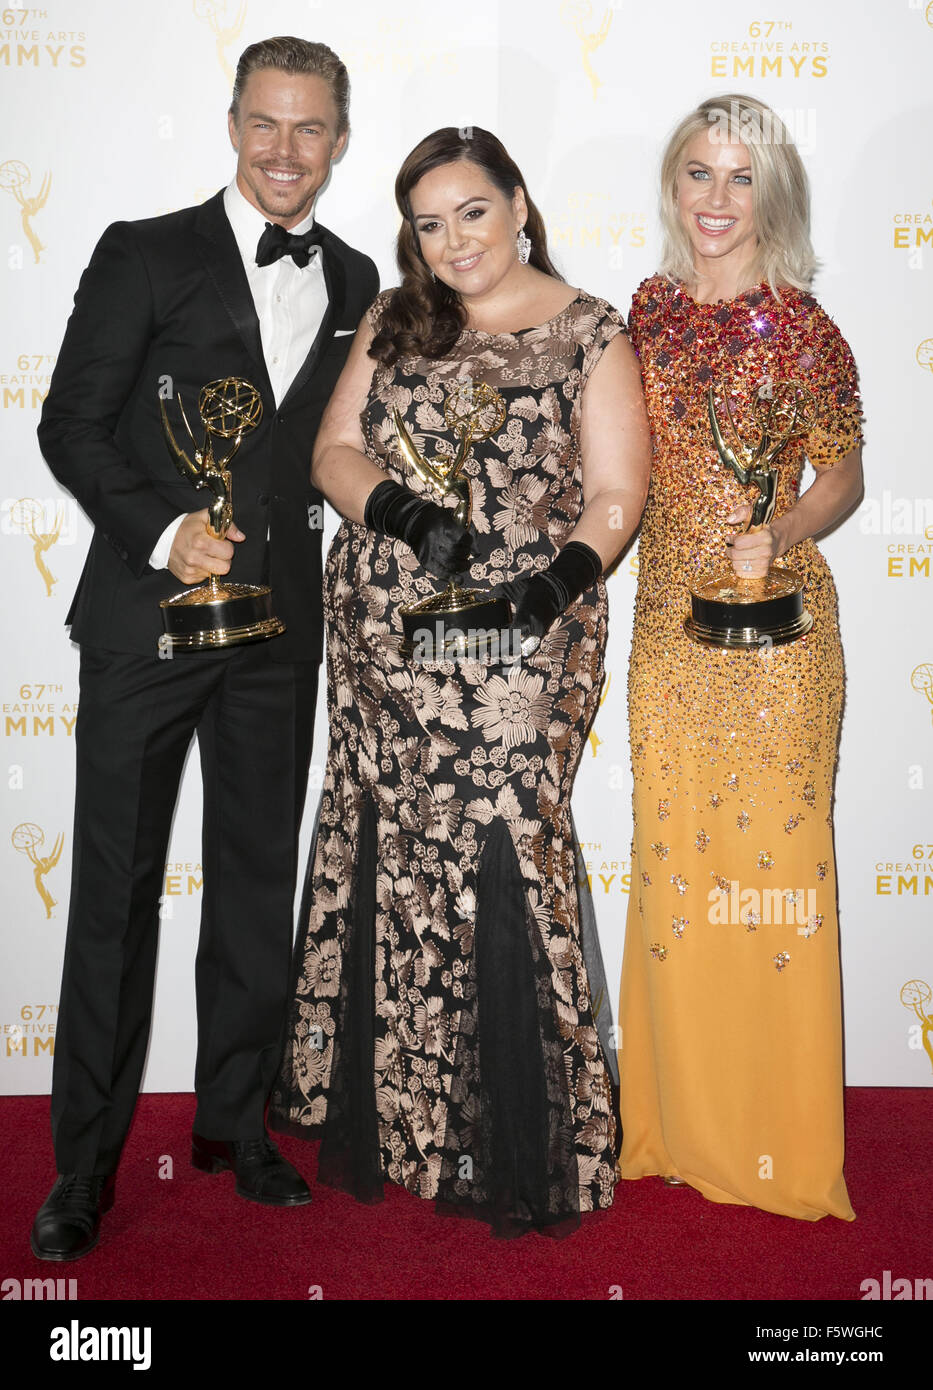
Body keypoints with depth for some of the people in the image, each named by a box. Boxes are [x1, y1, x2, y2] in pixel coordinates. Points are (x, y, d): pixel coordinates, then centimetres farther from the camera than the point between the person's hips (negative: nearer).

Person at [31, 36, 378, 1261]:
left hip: (281, 621, 4)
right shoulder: (145, 256, -1)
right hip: (148, 611, -3)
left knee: (259, 879, 11)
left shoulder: (354, 283, 11)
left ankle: (236, 1120, 28)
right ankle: (86, 1160, 16)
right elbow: (72, 423, -5)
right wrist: (162, 533, -17)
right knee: (115, 886, 2)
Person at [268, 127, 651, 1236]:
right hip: (382, 634, 4)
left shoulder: (590, 334, 4)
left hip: (518, 644, -3)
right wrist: (400, 509, -12)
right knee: (387, 857, 5)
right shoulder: (392, 322, 15)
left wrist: (564, 573, -21)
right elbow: (335, 450, 9)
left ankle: (518, 1148, 7)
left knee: (501, 859, -8)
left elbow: (614, 495, -1)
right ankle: (388, 1114, 21)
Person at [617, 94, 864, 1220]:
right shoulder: (651, 307, 7)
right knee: (673, 851, 12)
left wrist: (778, 533, -20)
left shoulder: (799, 327, -8)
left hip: (772, 620, -5)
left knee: (766, 846, 3)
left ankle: (775, 1136, 22)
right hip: (668, 615, 5)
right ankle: (683, 1116, 30)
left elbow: (843, 476, -2)